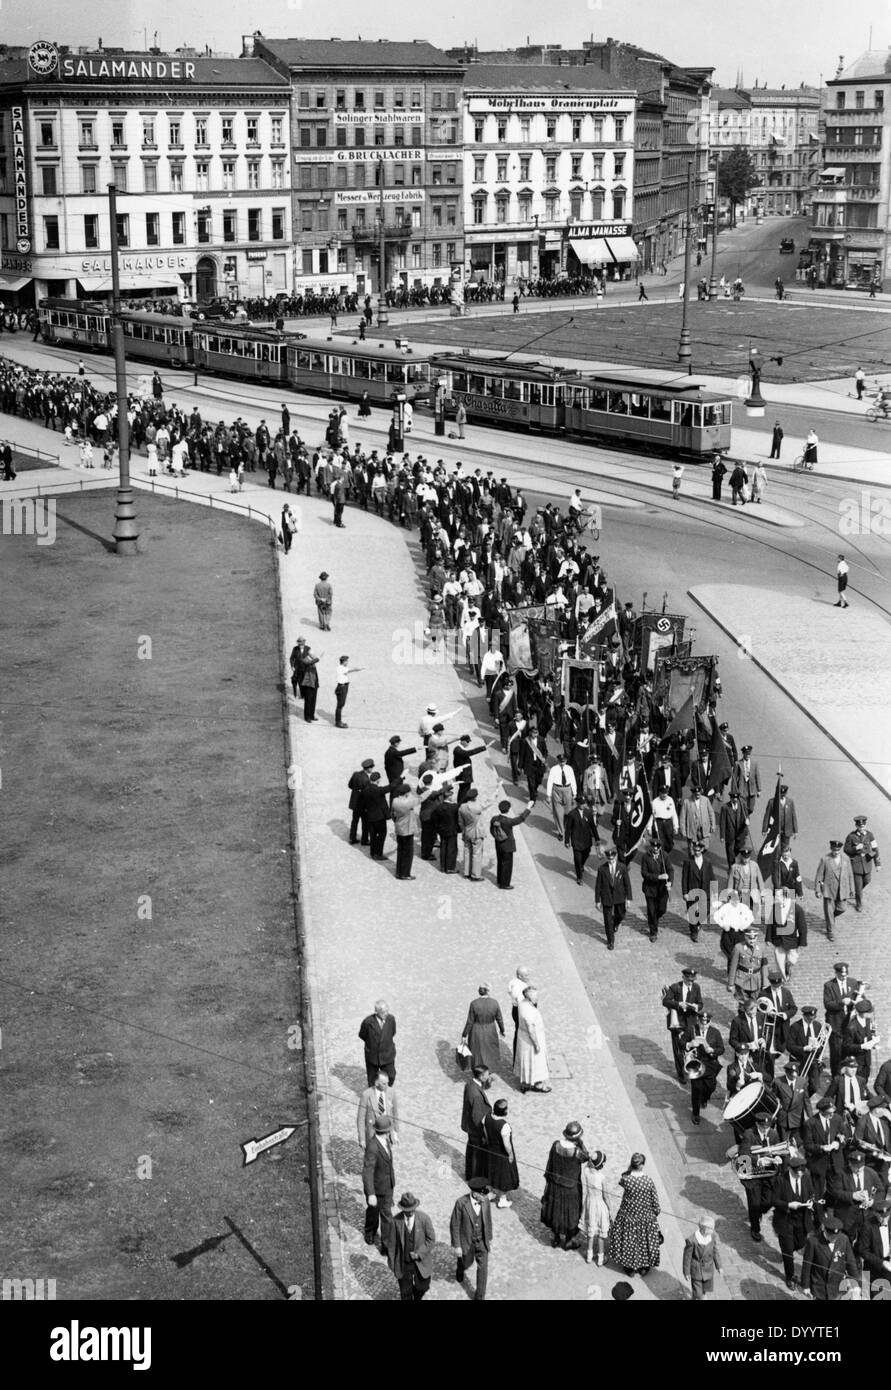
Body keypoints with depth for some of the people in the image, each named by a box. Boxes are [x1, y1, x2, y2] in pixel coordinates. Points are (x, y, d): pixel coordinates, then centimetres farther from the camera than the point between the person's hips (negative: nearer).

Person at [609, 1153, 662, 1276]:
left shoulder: (626, 1179, -22)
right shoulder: (649, 1181, -22)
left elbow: (621, 1181, 4)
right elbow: (655, 1201, -11)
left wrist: (629, 1169, -5)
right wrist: (657, 1212, 7)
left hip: (628, 1216, 0)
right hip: (645, 1218, 0)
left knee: (628, 1241, 20)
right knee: (644, 1241, 21)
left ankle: (629, 1267, 35)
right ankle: (644, 1267, 37)